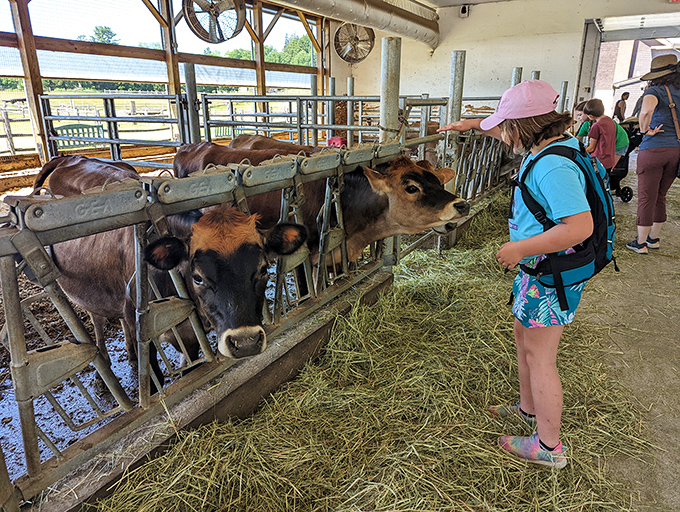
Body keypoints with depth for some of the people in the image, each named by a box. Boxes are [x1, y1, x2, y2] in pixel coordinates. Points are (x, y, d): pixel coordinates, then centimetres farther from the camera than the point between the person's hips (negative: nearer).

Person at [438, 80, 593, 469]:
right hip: (540, 269, 10)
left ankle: (549, 446, 19)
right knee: (523, 335, 23)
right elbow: (511, 136, 27)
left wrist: (521, 248, -26)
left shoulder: (553, 167, -27)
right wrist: (475, 124, 28)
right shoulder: (553, 143, 5)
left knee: (539, 356, 2)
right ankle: (529, 408, 43)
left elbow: (580, 226, -33)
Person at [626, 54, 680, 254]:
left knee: (647, 198, 1)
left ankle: (640, 243, 7)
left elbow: (647, 109, -29)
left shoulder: (656, 91, -6)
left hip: (654, 149, -5)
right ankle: (654, 239, 26)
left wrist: (645, 129, -14)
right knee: (660, 197, 17)